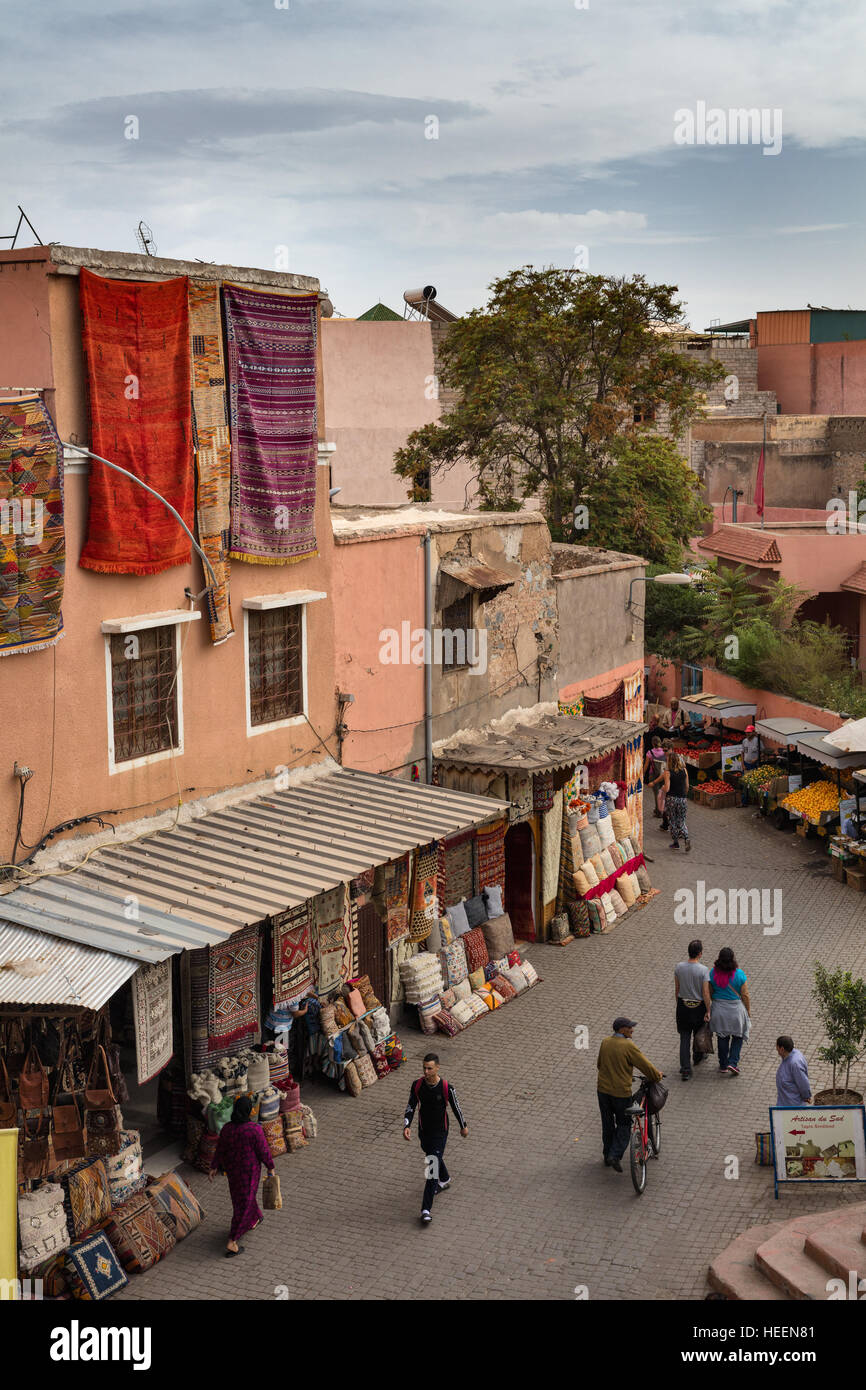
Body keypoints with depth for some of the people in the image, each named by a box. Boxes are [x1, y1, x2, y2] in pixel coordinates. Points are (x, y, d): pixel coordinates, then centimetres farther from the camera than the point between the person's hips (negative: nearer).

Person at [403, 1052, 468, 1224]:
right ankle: (445, 1180, 58)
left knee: (432, 1168, -9)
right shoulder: (417, 1086, -11)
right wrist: (407, 1125, -18)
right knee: (433, 1157, 27)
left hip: (440, 1132, -4)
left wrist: (463, 1126, 9)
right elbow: (411, 1107, -3)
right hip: (423, 1131, 4)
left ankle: (426, 1209, -6)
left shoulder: (447, 1088, -20)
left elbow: (456, 1107, -4)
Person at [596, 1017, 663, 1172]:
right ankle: (615, 1155, -3)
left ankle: (607, 1156, 29)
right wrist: (657, 1075, 6)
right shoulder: (629, 1046, -17)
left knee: (607, 1124, 19)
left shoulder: (604, 1042, 2)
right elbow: (645, 1066, -13)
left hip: (603, 1090, 5)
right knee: (624, 1125, 10)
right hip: (621, 1091, -5)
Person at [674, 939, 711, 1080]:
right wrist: (708, 1011, -8)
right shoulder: (703, 970, -18)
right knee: (699, 1033, 24)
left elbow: (676, 989, 2)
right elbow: (705, 993, -17)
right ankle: (698, 1056, 46)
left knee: (685, 1037, 5)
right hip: (698, 1006, -2)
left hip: (683, 1005, 2)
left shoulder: (679, 967, -7)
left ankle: (685, 1068, -2)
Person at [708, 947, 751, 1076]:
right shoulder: (739, 974, -17)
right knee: (738, 1036, 17)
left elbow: (710, 993, 1)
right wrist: (748, 1011, 3)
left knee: (722, 1037, 17)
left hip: (718, 1008, 3)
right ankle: (733, 1062, 5)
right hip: (736, 1009, -2)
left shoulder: (713, 973, -10)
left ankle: (723, 1065, 26)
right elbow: (745, 995, -11)